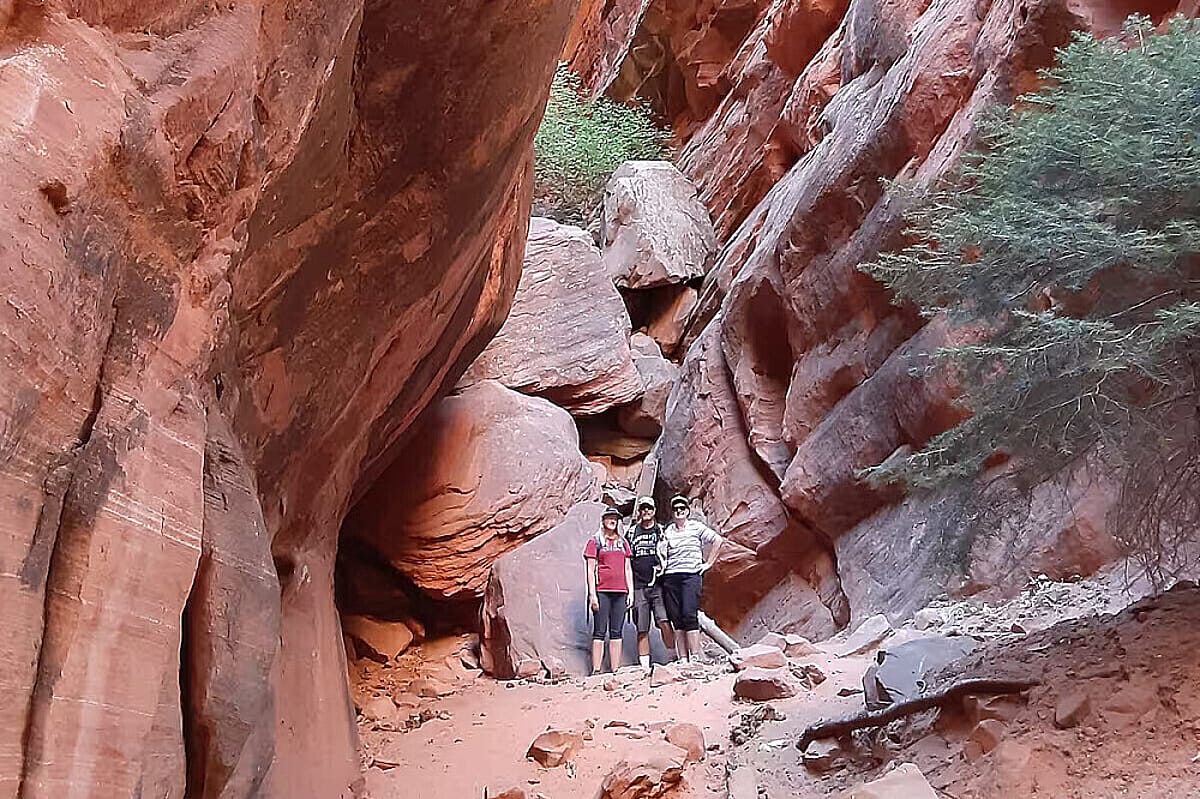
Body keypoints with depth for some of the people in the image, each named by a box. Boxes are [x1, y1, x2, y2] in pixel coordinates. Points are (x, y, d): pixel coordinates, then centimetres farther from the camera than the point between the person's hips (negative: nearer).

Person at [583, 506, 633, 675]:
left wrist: (630, 592, 8)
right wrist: (592, 594, -8)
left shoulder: (623, 542, 16)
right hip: (602, 591, -4)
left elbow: (628, 569, 16)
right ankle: (596, 670, -5)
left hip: (620, 592, 4)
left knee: (616, 632, 5)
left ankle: (615, 671, 8)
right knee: (600, 632, -5)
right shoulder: (595, 541, 3)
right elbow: (590, 570, -1)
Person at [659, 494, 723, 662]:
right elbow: (663, 554, 17)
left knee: (689, 615, -15)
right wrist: (662, 564, -3)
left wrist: (708, 563, 3)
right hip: (670, 577, 4)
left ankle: (695, 656, -14)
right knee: (676, 618, 0)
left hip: (691, 575, -4)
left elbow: (718, 540, 5)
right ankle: (682, 658, 2)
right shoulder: (667, 531, 15)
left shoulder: (696, 527, 6)